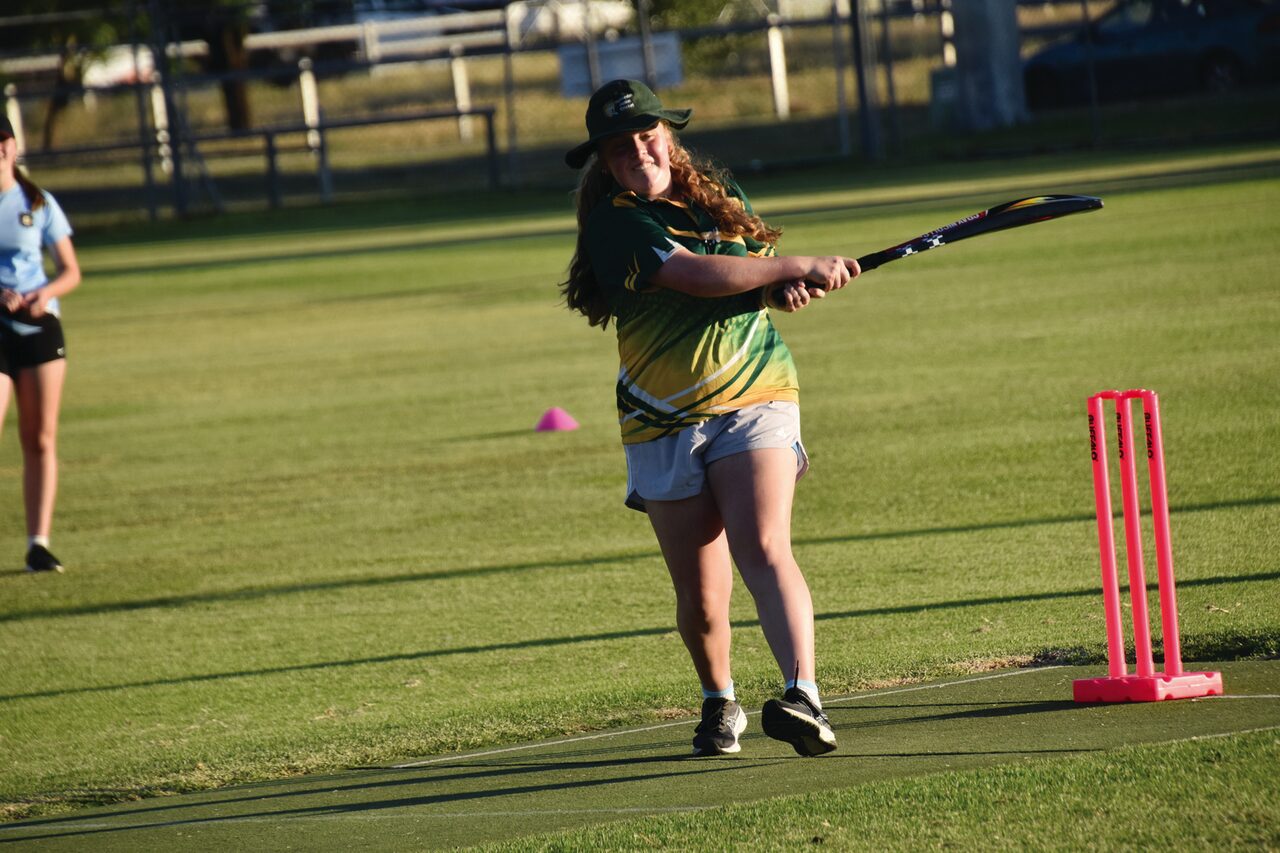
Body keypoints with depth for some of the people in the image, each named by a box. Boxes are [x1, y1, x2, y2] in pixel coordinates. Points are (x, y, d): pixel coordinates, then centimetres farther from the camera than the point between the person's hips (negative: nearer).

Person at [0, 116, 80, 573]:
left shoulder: (38, 204, 6)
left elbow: (70, 271, 8)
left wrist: (45, 293, -13)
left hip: (39, 327, 2)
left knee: (40, 441, 2)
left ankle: (38, 543, 7)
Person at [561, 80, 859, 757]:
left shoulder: (720, 195, 12)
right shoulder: (614, 222, -5)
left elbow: (765, 283, 20)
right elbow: (698, 275, -17)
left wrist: (790, 289, -5)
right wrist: (802, 266, -12)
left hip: (753, 402, 1)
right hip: (663, 425, -1)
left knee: (763, 547, -21)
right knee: (700, 595, 2)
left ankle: (803, 698, -34)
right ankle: (720, 704, 28)